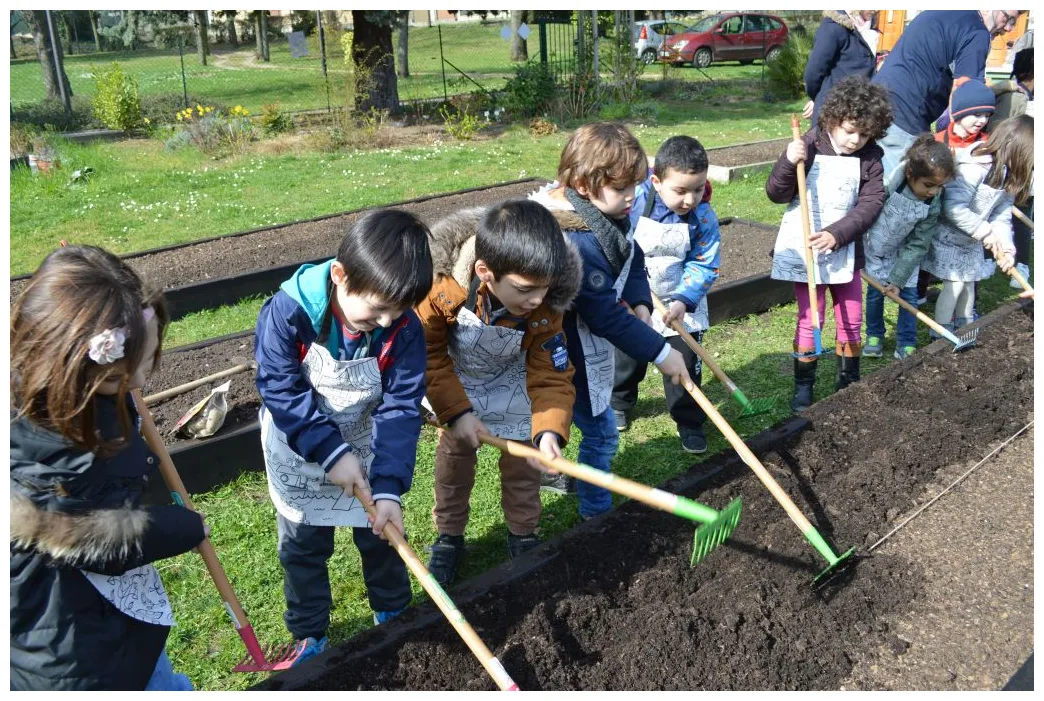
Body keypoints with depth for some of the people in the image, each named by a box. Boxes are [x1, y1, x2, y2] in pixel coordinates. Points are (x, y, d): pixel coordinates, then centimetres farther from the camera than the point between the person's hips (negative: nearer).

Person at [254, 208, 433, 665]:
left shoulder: (403, 328, -23)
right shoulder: (289, 311, -30)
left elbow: (400, 408, -22)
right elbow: (280, 389, -26)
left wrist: (389, 487, -29)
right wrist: (330, 450, -30)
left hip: (367, 450, 2)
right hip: (299, 453, -1)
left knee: (381, 535, 17)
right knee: (302, 547, 14)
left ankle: (393, 616, 44)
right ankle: (309, 635, 36)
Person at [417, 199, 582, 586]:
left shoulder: (544, 311, -33)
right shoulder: (444, 288, -37)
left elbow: (552, 378, -26)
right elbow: (430, 355, -23)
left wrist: (549, 430, -43)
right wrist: (456, 411, -27)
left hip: (514, 389, 1)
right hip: (457, 386, 0)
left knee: (522, 466, 12)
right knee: (454, 461, 14)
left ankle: (523, 536, 36)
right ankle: (449, 537, 36)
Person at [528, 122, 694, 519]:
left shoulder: (607, 213, -5)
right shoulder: (578, 241, -34)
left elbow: (633, 259, 10)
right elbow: (605, 315, -31)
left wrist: (640, 304, -10)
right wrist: (660, 352, -24)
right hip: (572, 353, -9)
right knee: (600, 432, 3)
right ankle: (596, 510, 20)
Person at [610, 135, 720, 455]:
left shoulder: (703, 218, -18)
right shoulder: (636, 202, -21)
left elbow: (705, 266, -15)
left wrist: (684, 301, -27)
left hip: (681, 307, 0)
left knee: (685, 363, 4)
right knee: (626, 357, 18)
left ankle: (689, 422, 22)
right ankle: (619, 403, 43)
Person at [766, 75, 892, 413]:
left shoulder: (870, 157, -3)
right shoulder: (809, 147, -11)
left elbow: (871, 203, -8)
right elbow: (776, 193, -10)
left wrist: (837, 234, -22)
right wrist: (789, 163, -29)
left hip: (845, 251, 3)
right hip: (805, 250, -3)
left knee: (852, 320, 12)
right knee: (809, 321, 2)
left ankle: (849, 383, 29)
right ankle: (803, 389, 14)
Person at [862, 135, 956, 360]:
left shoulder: (933, 204, -23)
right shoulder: (886, 185, -34)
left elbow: (917, 245, -17)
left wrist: (898, 279, -19)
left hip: (903, 252, 2)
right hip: (875, 248, -2)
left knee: (909, 293, 2)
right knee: (875, 291, 1)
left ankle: (906, 345, 15)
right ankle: (874, 336, 23)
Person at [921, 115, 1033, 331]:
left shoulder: (1008, 176, 1)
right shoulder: (975, 167, -29)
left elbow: (1002, 215, -1)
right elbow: (954, 208, -34)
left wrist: (1006, 247, -14)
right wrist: (985, 232, -28)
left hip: (972, 242, 9)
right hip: (949, 238, -9)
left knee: (969, 282, 19)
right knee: (954, 285, -5)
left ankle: (964, 326, 37)